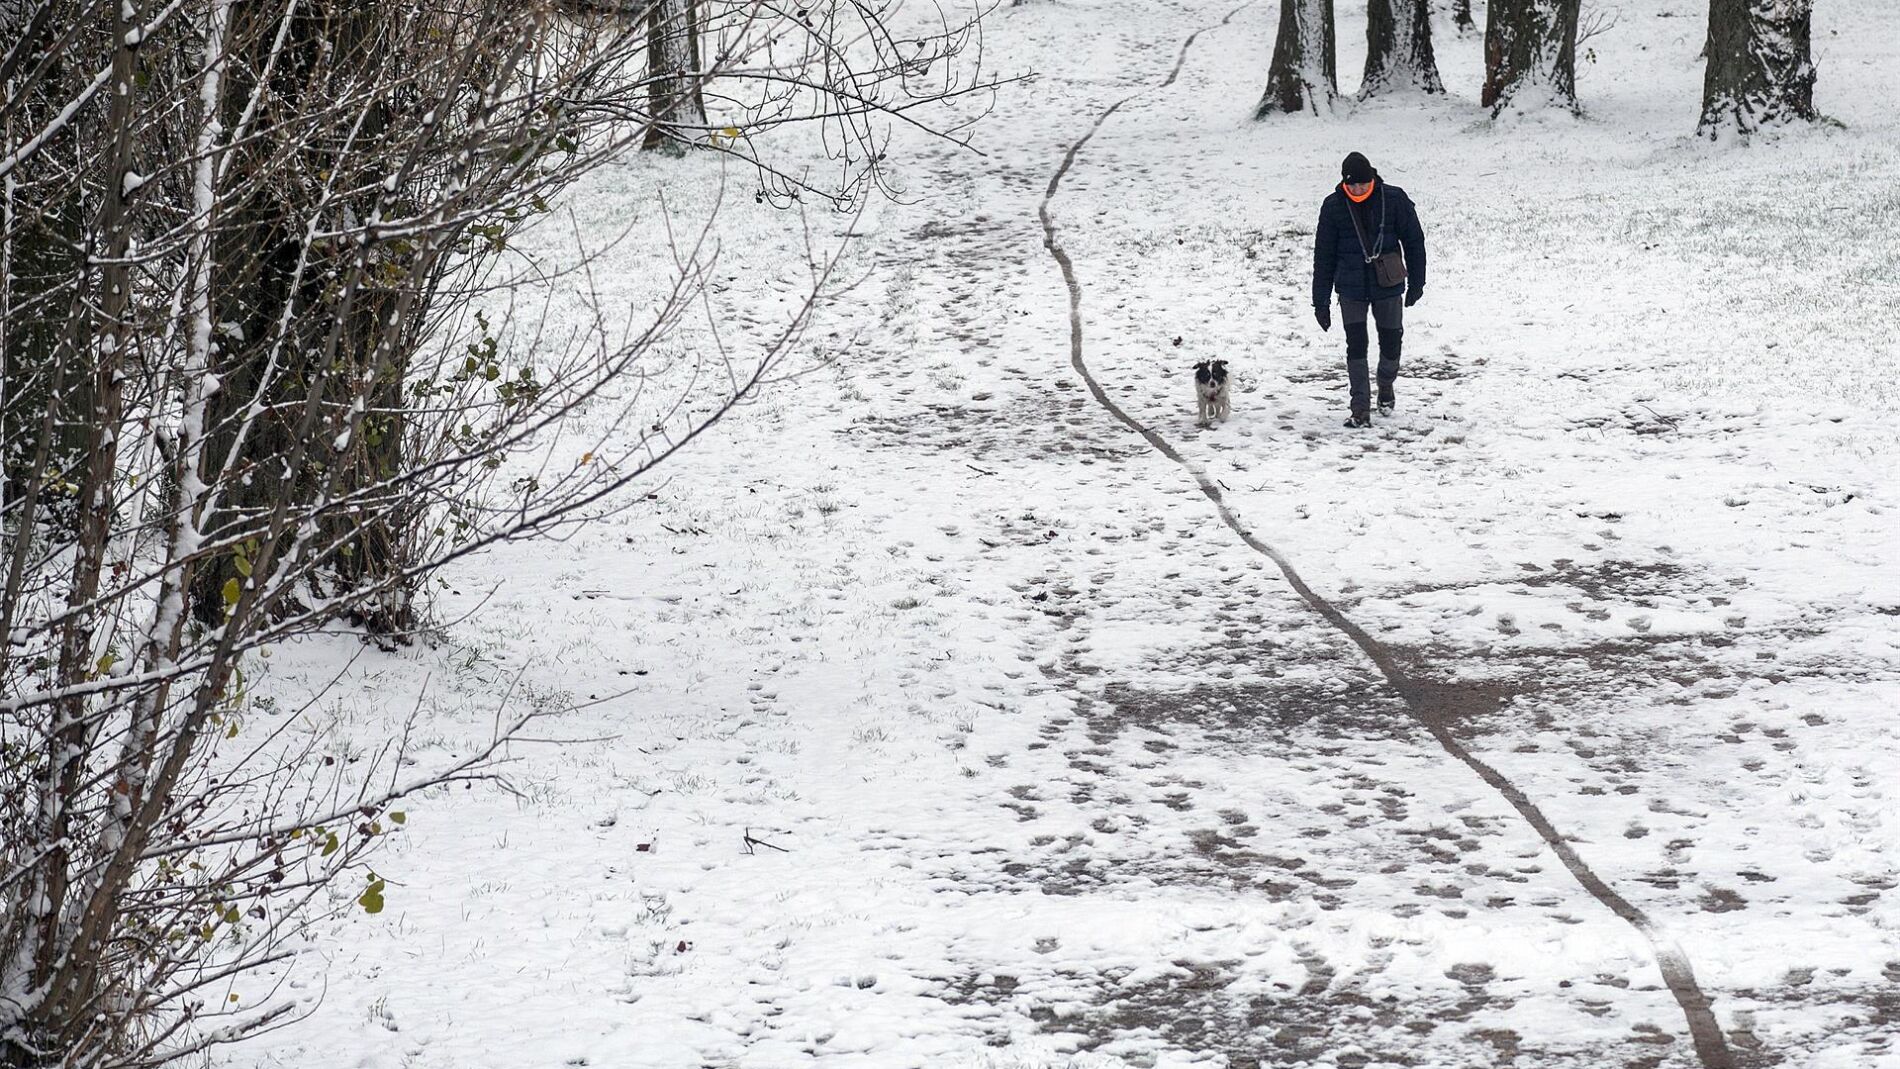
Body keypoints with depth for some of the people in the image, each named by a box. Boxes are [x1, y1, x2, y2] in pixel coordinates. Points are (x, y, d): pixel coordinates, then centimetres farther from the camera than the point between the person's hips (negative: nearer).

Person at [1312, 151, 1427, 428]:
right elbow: (1324, 256, 1)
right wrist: (1321, 301, 1)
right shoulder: (1334, 206, -5)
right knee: (1356, 345, -8)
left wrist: (1416, 284, 5)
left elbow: (1414, 241, 3)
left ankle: (1386, 385, 39)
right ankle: (1361, 409, -4)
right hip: (1351, 288, 0)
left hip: (1387, 285, 0)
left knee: (1391, 341, 10)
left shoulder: (1394, 199, -7)